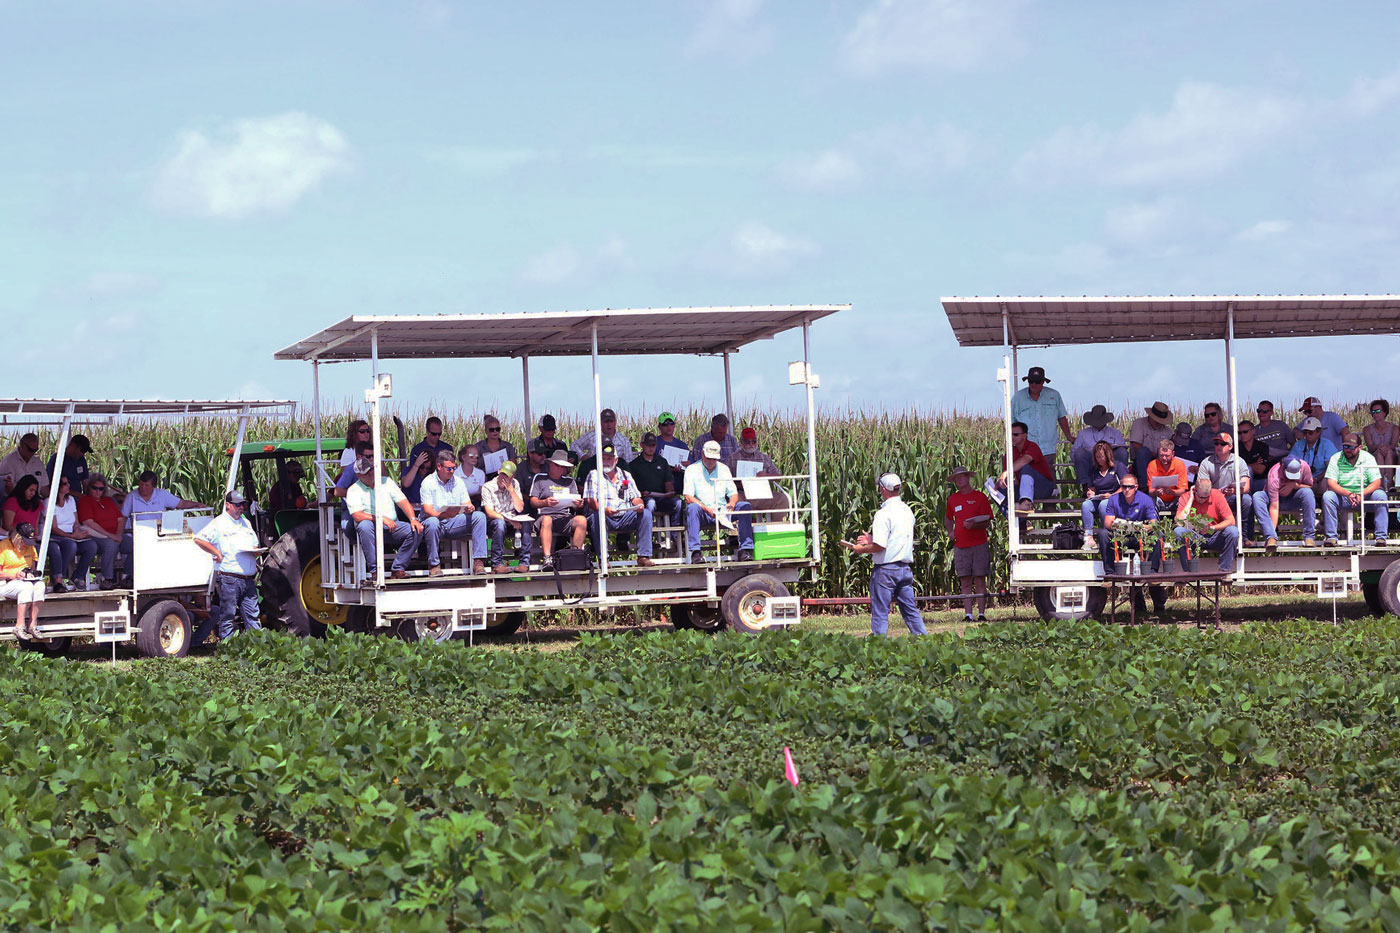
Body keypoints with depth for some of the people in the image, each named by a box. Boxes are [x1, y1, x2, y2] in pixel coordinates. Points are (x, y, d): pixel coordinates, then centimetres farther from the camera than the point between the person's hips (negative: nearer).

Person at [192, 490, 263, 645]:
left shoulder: (246, 523, 21)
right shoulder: (219, 523, -1)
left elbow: (255, 547, 29)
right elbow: (198, 539, -8)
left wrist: (255, 551, 5)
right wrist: (217, 552, -11)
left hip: (249, 579, 6)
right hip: (229, 579, -6)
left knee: (252, 615, 6)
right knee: (227, 615, -2)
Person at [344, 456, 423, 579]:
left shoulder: (386, 482, 13)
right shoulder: (354, 490, -1)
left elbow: (403, 502, 7)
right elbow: (357, 516, -16)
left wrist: (413, 519, -11)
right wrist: (381, 519, -25)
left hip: (392, 527, 4)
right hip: (371, 529, -4)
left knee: (416, 530, -20)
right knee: (364, 525, -38)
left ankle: (397, 569, -15)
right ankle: (375, 570, -34)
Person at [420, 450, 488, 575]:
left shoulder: (458, 481, 12)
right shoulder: (428, 483, -4)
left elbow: (467, 504, 8)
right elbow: (428, 511, -14)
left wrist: (470, 508, -19)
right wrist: (444, 514, -34)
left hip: (455, 523, 4)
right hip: (437, 521, -4)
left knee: (479, 516, -18)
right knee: (432, 522, -39)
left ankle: (478, 561, -24)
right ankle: (434, 564, -25)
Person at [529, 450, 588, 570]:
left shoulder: (569, 481, 27)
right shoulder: (540, 479, 18)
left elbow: (575, 505, 17)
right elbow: (533, 501, 6)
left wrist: (578, 504, -9)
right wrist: (545, 502, -16)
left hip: (566, 517, 3)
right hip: (547, 514, -3)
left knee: (582, 520, -29)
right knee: (546, 520, -39)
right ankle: (548, 559, -46)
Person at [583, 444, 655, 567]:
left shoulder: (626, 476, 18)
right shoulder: (594, 475, 7)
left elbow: (636, 497, 14)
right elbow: (591, 501, -5)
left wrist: (639, 505, -12)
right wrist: (604, 509, -26)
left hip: (625, 518, 3)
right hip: (605, 518, -3)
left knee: (646, 514, -20)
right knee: (598, 516, -36)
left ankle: (643, 556, -21)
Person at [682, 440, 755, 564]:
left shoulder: (724, 469, 16)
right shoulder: (692, 469, 2)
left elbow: (733, 493, 12)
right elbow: (688, 497, -9)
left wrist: (732, 504, -14)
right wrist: (707, 509, -24)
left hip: (722, 511, 3)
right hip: (703, 515, -3)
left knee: (745, 506, -19)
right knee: (692, 507, -36)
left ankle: (745, 549, -23)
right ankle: (695, 551, -40)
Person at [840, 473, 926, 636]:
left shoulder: (884, 513, -16)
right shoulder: (907, 511, 10)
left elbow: (879, 546, -20)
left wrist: (861, 549, -3)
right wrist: (872, 540, 24)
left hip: (886, 569, -7)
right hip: (905, 567, 7)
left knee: (880, 612, -1)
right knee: (910, 610, 12)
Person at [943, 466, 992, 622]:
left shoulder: (980, 497, 0)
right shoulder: (953, 499, 12)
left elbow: (986, 522, -3)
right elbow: (948, 518, 29)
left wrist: (973, 525, -22)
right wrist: (950, 531, 10)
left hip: (979, 545, -4)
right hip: (960, 545, 4)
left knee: (980, 580, -2)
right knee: (965, 582, 2)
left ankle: (981, 614, 0)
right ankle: (968, 614, 3)